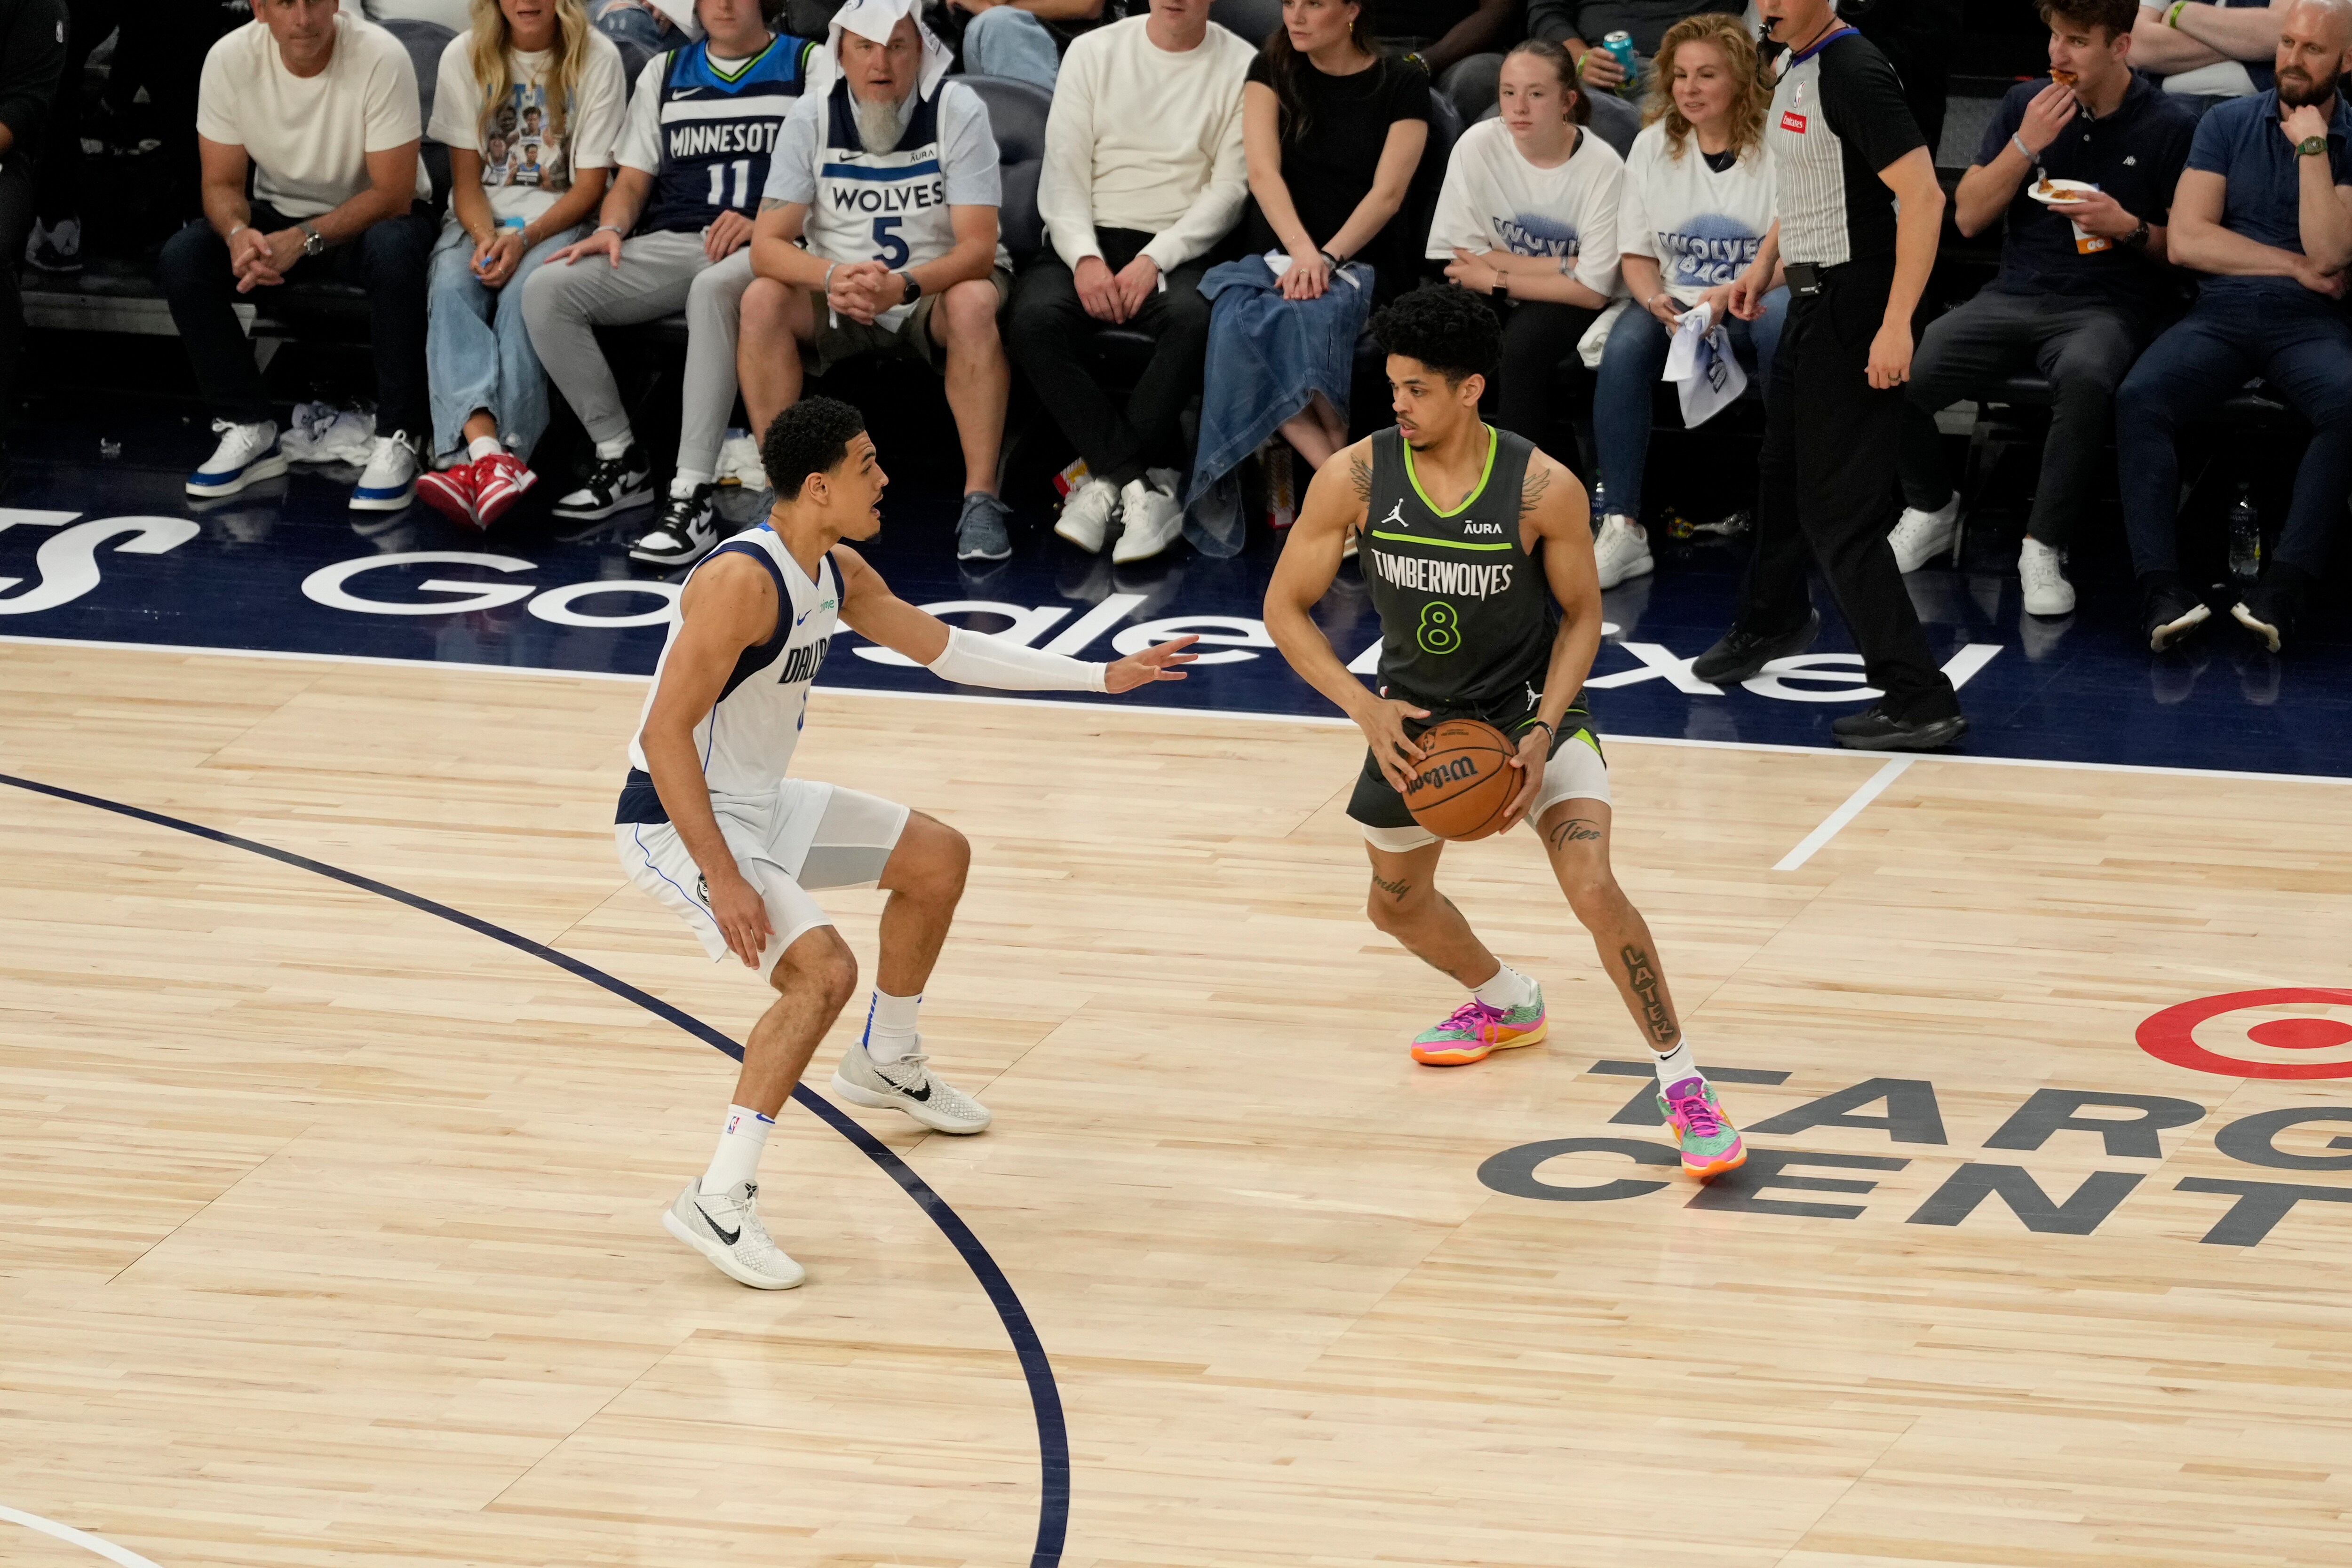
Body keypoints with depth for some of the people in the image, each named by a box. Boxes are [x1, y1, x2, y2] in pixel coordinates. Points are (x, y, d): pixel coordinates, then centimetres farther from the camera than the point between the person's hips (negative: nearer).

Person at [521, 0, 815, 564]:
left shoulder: (807, 64, 8)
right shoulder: (665, 73, 22)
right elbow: (634, 179, 18)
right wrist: (611, 230, -4)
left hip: (765, 246, -5)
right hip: (671, 243, 5)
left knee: (714, 288, -42)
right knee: (546, 290, -20)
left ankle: (692, 498, -44)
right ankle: (621, 461, -6)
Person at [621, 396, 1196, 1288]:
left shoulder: (838, 574, 3)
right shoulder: (743, 581, -27)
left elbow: (942, 648, 18)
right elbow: (666, 733, -29)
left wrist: (1102, 677, 19)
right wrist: (723, 880, -31)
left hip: (760, 805, 10)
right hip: (676, 823, -10)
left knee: (938, 859, 20)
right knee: (821, 969, -28)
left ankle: (886, 1064, 41)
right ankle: (718, 1202, -26)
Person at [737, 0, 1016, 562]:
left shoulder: (958, 110, -15)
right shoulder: (813, 118, -8)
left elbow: (978, 247, -21)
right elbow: (768, 245, -13)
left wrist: (904, 286, -41)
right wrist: (833, 277, -35)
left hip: (939, 286, -2)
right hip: (837, 296, 2)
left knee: (974, 303, -35)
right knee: (762, 301, -26)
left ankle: (981, 501, -31)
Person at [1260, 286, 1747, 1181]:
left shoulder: (1543, 489, -24)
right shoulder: (1355, 480, -19)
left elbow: (1582, 615, -9)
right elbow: (1286, 608, -8)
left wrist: (1542, 734, -21)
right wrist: (1364, 708, -20)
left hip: (1529, 707, -4)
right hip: (1414, 714, 4)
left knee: (1593, 891, -22)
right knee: (1397, 904, 21)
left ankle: (1683, 1085, -9)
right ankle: (1506, 1005, 52)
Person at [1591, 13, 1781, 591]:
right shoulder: (1653, 146, 8)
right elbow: (1636, 255, 10)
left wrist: (1730, 295, -24)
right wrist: (1656, 300, -13)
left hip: (1754, 305, -3)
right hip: (1677, 303, 3)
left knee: (1782, 318, -38)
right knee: (1624, 348, -30)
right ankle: (1622, 528, -30)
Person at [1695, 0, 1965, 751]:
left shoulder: (1853, 72, -21)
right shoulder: (1795, 70, 9)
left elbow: (1922, 195, -26)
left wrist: (1896, 325, -30)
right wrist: (1767, 260, 18)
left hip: (1852, 308, -10)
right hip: (1811, 301, 10)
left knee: (1839, 510, -11)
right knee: (1781, 471, 29)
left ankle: (1919, 702, -10)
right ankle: (1773, 620, 54)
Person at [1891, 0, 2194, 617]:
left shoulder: (2169, 126, 0)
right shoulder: (2025, 103, 9)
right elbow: (1969, 216, 6)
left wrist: (2130, 228, -14)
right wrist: (2027, 145, -7)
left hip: (2105, 307, -4)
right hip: (2014, 296, 4)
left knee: (2085, 378, -41)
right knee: (1901, 371, -23)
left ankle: (2045, 547, -25)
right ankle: (1931, 510, 6)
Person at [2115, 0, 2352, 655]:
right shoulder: (2229, 124, 12)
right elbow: (2186, 239, 2)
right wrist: (2296, 266, -2)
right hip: (2221, 313, 2)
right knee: (2139, 398, -29)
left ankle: (2283, 588, -41)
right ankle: (2162, 588, -36)